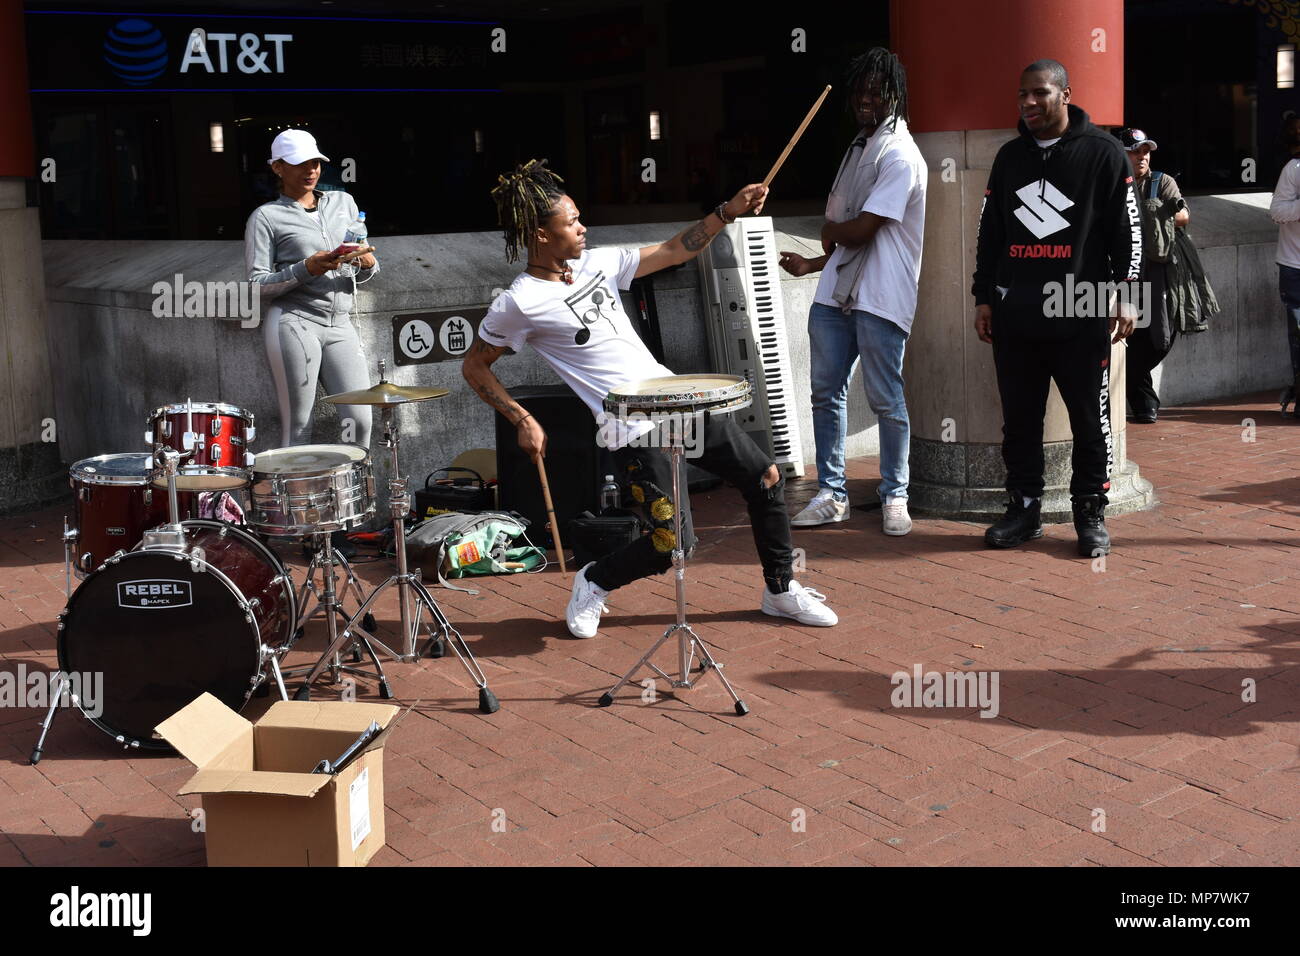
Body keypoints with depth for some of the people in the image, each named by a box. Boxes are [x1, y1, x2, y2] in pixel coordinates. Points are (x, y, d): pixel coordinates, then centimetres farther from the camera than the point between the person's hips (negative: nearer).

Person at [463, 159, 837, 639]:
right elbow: (474, 367, 0)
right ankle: (593, 583, 19)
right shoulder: (518, 304, -11)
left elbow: (674, 252, 12)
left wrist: (728, 211, 2)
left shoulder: (595, 262, 7)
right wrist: (523, 421, -6)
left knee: (766, 478, 8)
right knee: (672, 542, -11)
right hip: (634, 432, -7)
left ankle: (780, 591, 26)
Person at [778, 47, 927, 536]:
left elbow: (859, 231, -16)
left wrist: (830, 230, 3)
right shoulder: (860, 146, 19)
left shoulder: (900, 156, -10)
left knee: (886, 400, -1)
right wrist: (814, 264, 17)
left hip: (879, 298, -8)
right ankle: (831, 494, 17)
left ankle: (894, 497, 12)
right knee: (826, 393, 8)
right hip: (835, 292, 8)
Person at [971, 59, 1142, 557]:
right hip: (1013, 315, 4)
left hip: (1081, 315, -4)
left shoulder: (1102, 152, 1)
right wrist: (984, 298, 13)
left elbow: (1127, 229, 1)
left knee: (1090, 421, 2)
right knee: (1019, 420, 7)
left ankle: (1091, 515, 13)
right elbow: (988, 231, 17)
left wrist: (1125, 296, -4)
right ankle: (1024, 510, 18)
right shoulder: (1010, 156, 13)